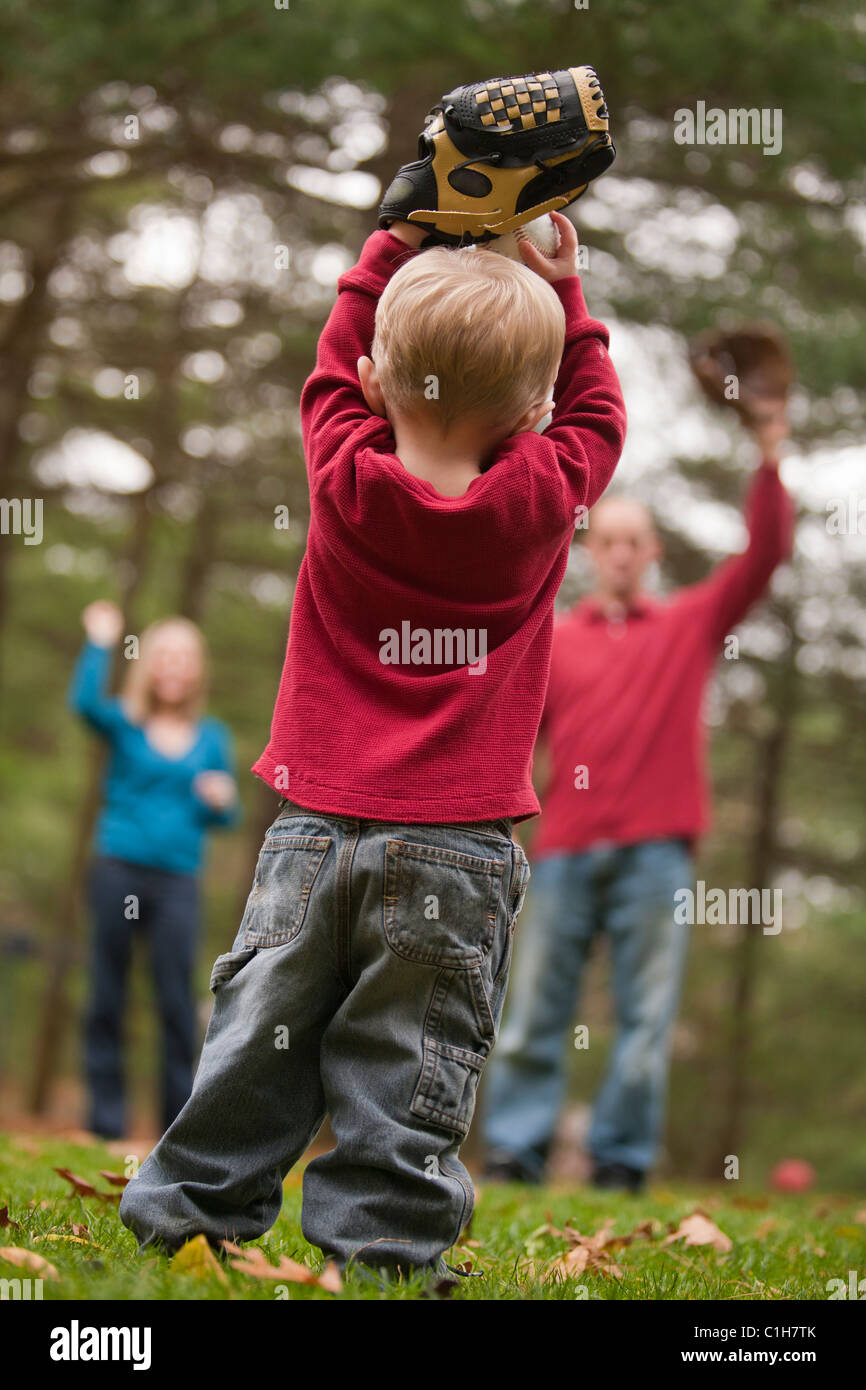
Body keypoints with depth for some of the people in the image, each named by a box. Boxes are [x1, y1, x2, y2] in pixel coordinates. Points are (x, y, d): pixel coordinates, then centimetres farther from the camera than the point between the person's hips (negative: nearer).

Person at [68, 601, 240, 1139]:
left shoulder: (212, 738, 12)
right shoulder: (124, 722, 5)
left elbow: (223, 819, 15)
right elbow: (85, 701, -17)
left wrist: (222, 801, -6)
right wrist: (100, 643, -20)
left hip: (177, 881, 1)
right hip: (118, 870, -1)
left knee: (177, 1000, -4)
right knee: (108, 996, 2)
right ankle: (107, 1122, 9)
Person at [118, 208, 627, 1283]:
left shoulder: (347, 479, -3)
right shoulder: (541, 500, -6)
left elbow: (335, 371, 16)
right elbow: (595, 414, 15)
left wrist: (394, 246, 22)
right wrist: (560, 286, 17)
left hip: (316, 826, 2)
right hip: (457, 846, -2)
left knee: (257, 1033, 11)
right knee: (407, 1068, 3)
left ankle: (191, 1209, 19)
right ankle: (376, 1244, 6)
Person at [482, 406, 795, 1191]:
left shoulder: (692, 625, 12)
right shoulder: (551, 641, 13)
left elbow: (765, 554, 3)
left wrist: (769, 466, -8)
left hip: (656, 851, -1)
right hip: (567, 849, 1)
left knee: (646, 1016, -1)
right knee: (536, 1008, 0)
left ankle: (623, 1162, 3)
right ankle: (516, 1149, 5)